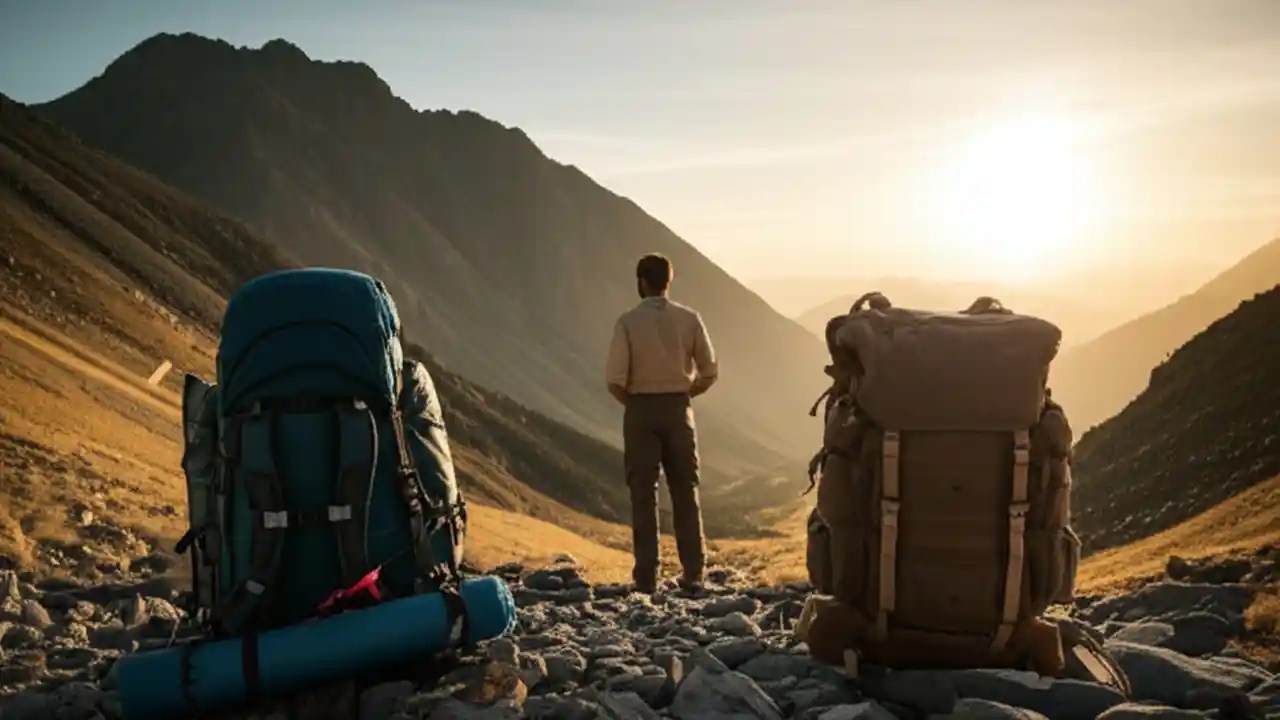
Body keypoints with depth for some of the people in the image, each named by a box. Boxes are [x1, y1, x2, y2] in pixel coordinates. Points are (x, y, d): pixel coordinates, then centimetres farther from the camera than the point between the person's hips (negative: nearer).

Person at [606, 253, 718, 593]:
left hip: (640, 411, -2)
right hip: (678, 409, 2)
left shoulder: (629, 322, -8)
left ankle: (646, 576, 5)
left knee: (643, 492, 4)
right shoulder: (689, 319, -1)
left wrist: (631, 400, 6)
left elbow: (615, 380, -12)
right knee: (685, 491, 11)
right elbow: (708, 373, 0)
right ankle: (693, 570, 12)